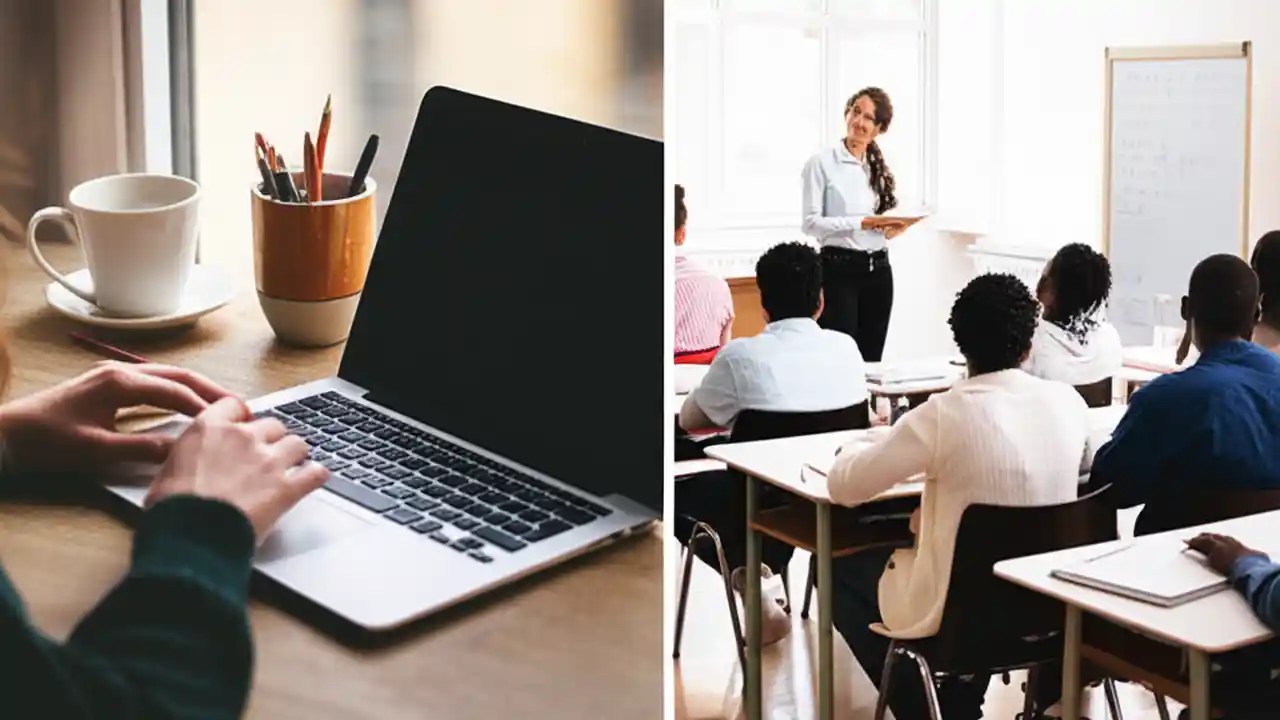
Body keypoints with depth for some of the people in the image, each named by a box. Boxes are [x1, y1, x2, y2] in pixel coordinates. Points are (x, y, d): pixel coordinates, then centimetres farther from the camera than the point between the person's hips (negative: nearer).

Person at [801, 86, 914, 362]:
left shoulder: (880, 167, 13)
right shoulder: (822, 163, -5)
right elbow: (810, 223, -12)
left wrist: (894, 227, -3)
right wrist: (862, 223, -19)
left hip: (878, 270, 6)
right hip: (839, 269, -6)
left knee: (871, 357, 7)